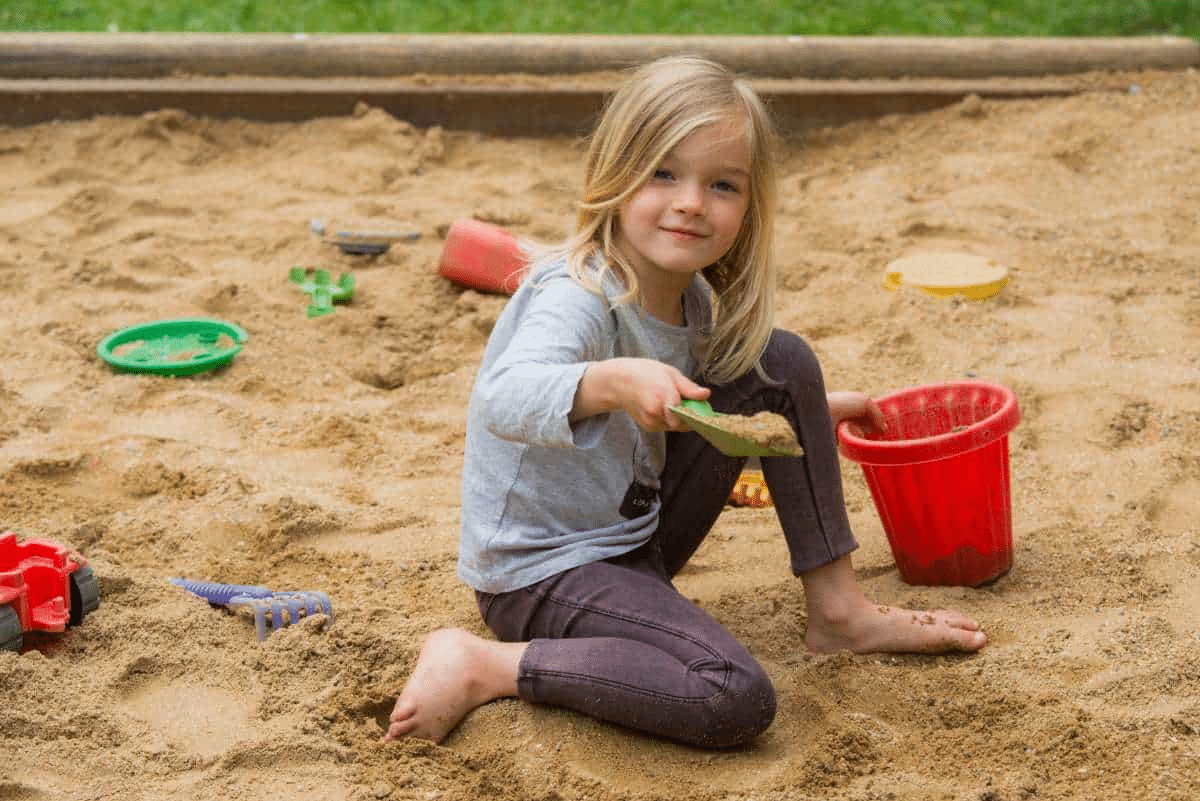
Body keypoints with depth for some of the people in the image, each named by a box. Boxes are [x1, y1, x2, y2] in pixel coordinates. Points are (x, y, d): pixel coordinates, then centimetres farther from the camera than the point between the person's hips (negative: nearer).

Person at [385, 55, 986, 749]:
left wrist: (806, 408, 20)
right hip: (541, 572, -9)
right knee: (738, 699, -30)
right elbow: (505, 398, -47)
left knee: (782, 360, 1)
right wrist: (615, 380, -63)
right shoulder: (576, 297, -26)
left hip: (635, 531, 9)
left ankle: (838, 608, 7)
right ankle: (483, 666, -14)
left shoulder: (695, 299, 1)